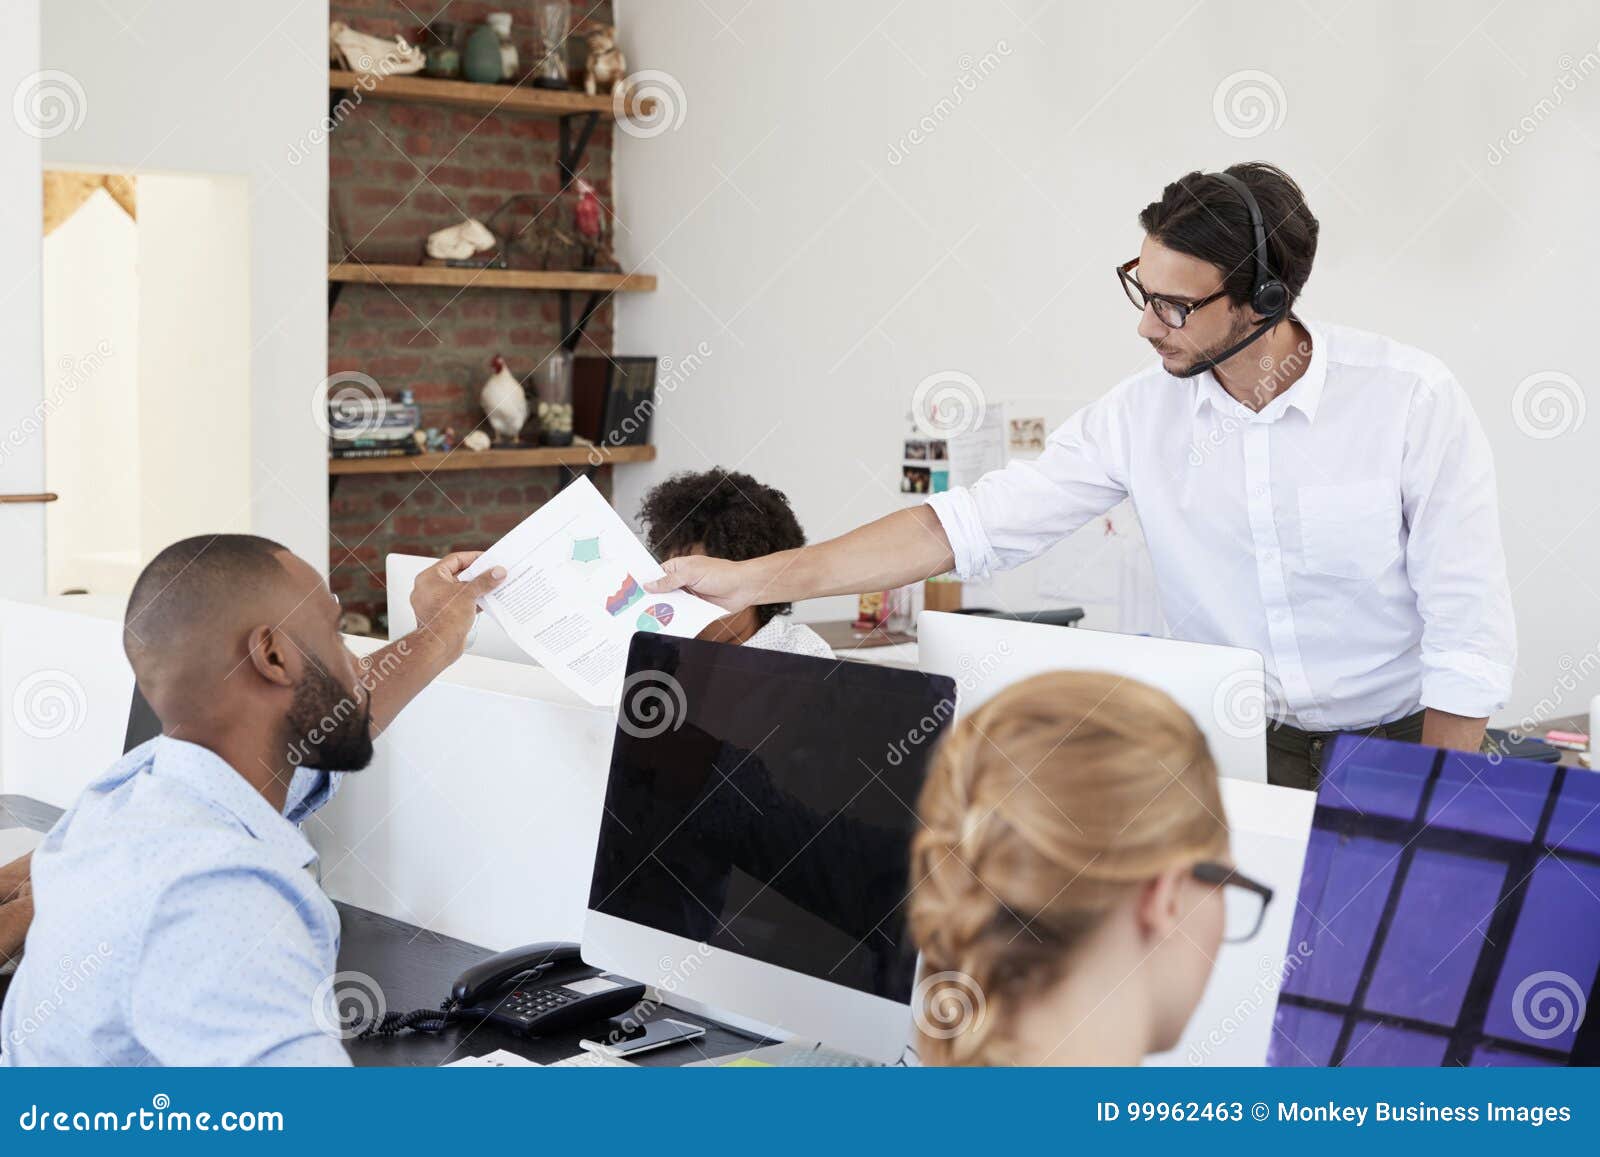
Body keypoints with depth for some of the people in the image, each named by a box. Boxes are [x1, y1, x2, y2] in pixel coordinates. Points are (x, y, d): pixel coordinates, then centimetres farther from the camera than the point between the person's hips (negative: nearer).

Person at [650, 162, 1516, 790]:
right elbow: (973, 524, -7)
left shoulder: (1412, 401, -14)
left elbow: (1468, 632, -10)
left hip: (1391, 743, -2)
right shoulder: (1144, 414, -5)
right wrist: (753, 579, -12)